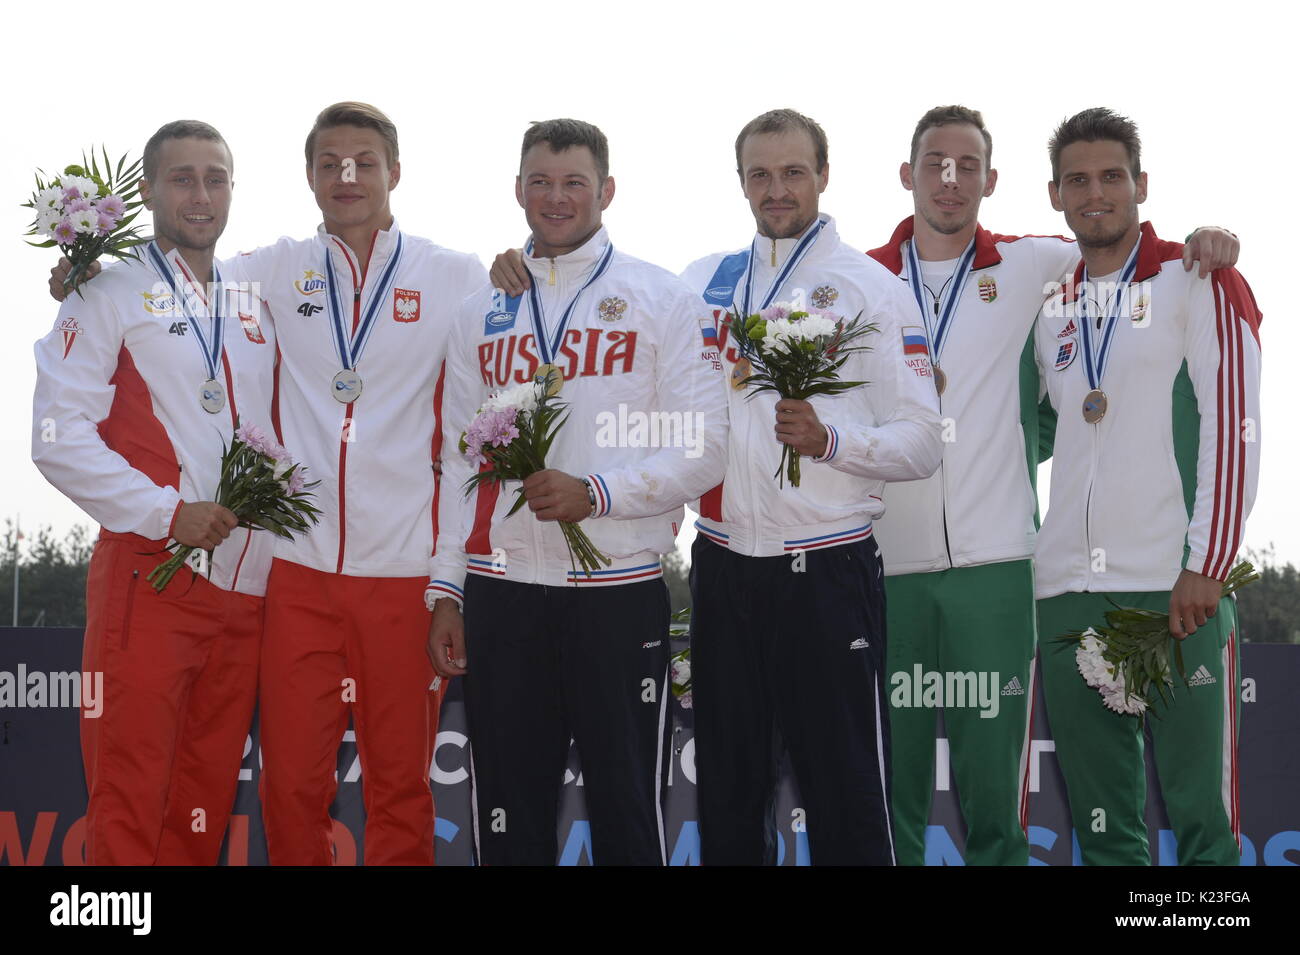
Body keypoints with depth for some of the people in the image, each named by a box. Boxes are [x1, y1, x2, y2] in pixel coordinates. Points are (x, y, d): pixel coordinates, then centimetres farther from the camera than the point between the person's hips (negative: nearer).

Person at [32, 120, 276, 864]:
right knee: (129, 801, -7)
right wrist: (167, 513, -14)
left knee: (206, 802, 8)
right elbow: (58, 437, -8)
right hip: (150, 574, -5)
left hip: (248, 582, 5)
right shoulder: (111, 295, 1)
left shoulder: (257, 305, 16)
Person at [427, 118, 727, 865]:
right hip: (500, 592, 3)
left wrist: (596, 493, -19)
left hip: (620, 594, -3)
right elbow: (459, 459, 14)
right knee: (508, 817, 9)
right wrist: (446, 591, 8)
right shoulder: (484, 312, 13)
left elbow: (702, 449, -5)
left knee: (628, 810, 2)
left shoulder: (662, 300, 2)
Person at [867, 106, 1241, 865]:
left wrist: (1204, 243, -1)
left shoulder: (1027, 267, 7)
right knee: (892, 781, 4)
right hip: (887, 561, 1)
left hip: (993, 564, -1)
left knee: (994, 778, 1)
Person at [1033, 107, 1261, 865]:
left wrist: (1206, 567, -14)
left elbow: (1233, 430, -7)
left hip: (1176, 587, -5)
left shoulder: (1197, 282, 2)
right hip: (1069, 591, 5)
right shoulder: (1051, 311, 18)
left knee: (1199, 810, -4)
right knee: (1100, 822, 8)